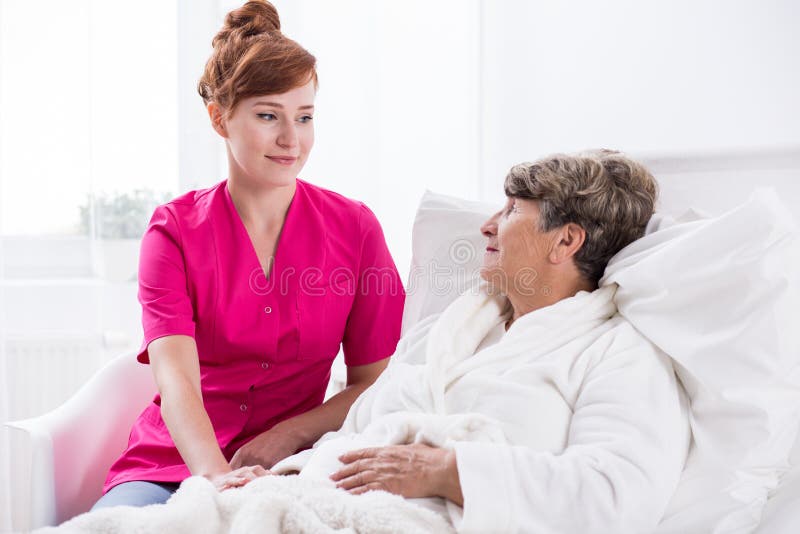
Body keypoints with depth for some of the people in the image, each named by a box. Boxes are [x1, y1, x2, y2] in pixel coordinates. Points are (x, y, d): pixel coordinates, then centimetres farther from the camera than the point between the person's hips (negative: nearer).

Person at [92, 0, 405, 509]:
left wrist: (286, 437, -14)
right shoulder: (175, 229, 0)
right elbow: (175, 378, -14)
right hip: (169, 464, 1)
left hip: (289, 469, -1)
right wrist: (216, 475, -33)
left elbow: (374, 382, 3)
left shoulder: (355, 227, 2)